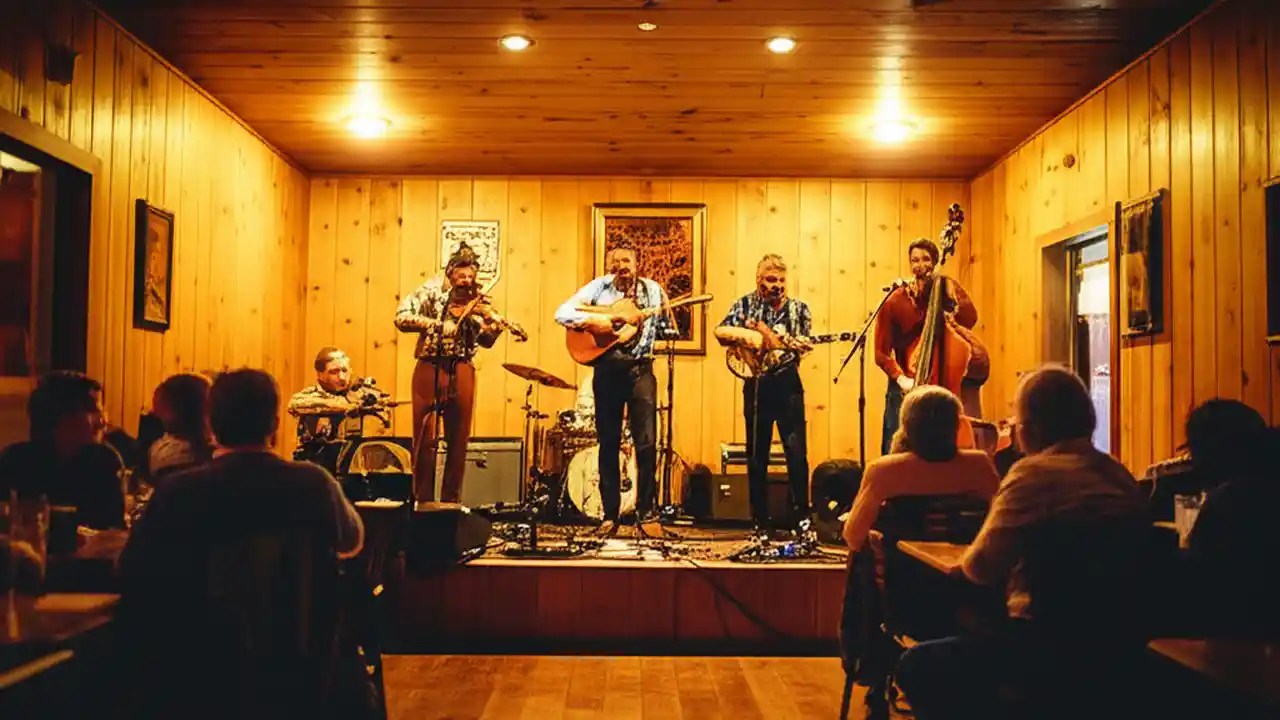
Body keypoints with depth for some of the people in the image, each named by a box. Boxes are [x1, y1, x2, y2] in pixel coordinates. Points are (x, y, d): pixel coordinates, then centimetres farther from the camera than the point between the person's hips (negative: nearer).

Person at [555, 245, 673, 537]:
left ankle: (645, 510, 4)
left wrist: (678, 314, -11)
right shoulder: (598, 287, 4)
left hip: (640, 369, 0)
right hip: (607, 369, 0)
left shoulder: (653, 290, 7)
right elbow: (562, 313, -3)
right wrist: (591, 320, -17)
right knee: (609, 444, 5)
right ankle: (610, 515, 14)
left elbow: (668, 329, 9)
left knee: (647, 442, -9)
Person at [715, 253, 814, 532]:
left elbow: (804, 344, 4)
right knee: (757, 457, 6)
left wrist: (801, 346, -18)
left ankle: (802, 519, 4)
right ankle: (760, 523, 16)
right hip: (756, 386, 1)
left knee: (797, 454, -6)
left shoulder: (799, 308, 7)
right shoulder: (745, 304, 5)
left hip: (788, 385, 0)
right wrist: (745, 335, -19)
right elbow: (720, 332, -3)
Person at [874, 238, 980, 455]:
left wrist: (951, 291, -22)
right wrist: (901, 379, -14)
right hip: (906, 390, -1)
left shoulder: (947, 290, 3)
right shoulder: (896, 300, -3)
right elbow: (882, 352, -3)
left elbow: (969, 320, -16)